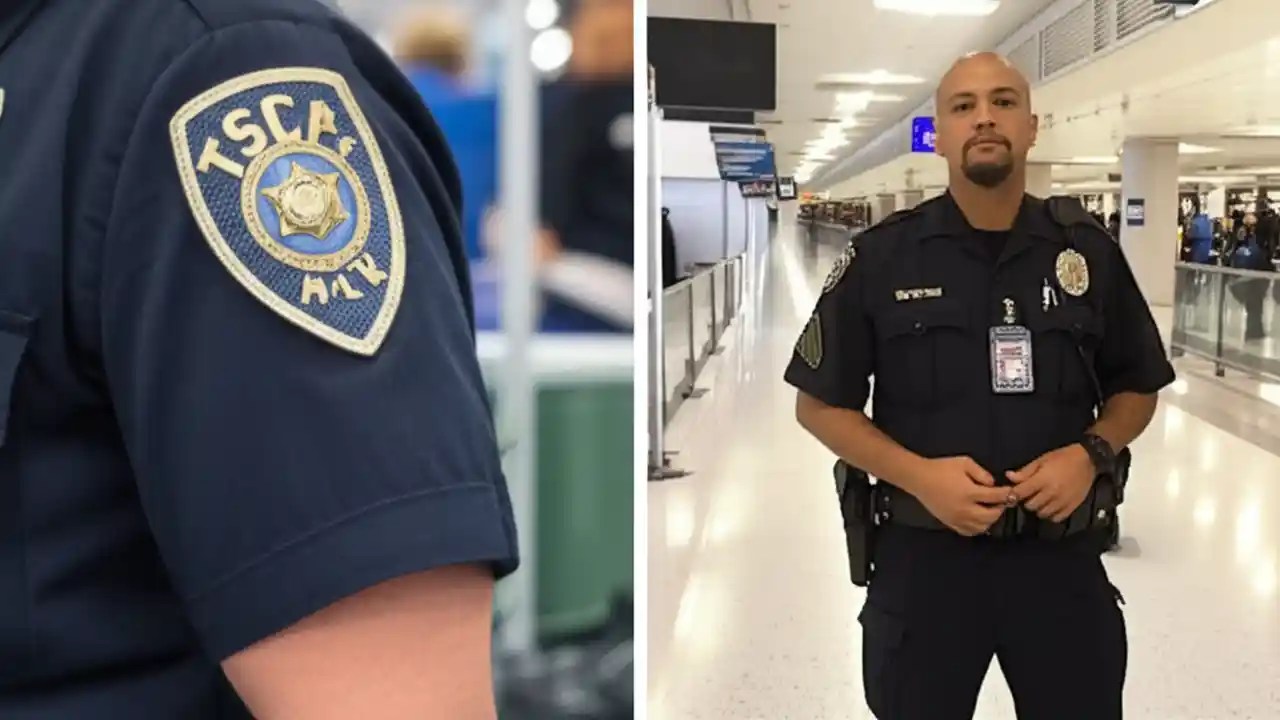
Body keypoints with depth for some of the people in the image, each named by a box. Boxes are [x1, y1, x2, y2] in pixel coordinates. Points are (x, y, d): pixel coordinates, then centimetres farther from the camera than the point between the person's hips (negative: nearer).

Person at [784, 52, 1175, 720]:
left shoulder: (1089, 252, 0)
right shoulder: (881, 256, -6)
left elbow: (1137, 389, 11)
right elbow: (820, 404, -1)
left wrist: (1090, 453, -10)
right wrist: (918, 474, -16)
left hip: (1062, 555, 2)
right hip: (925, 557, -1)